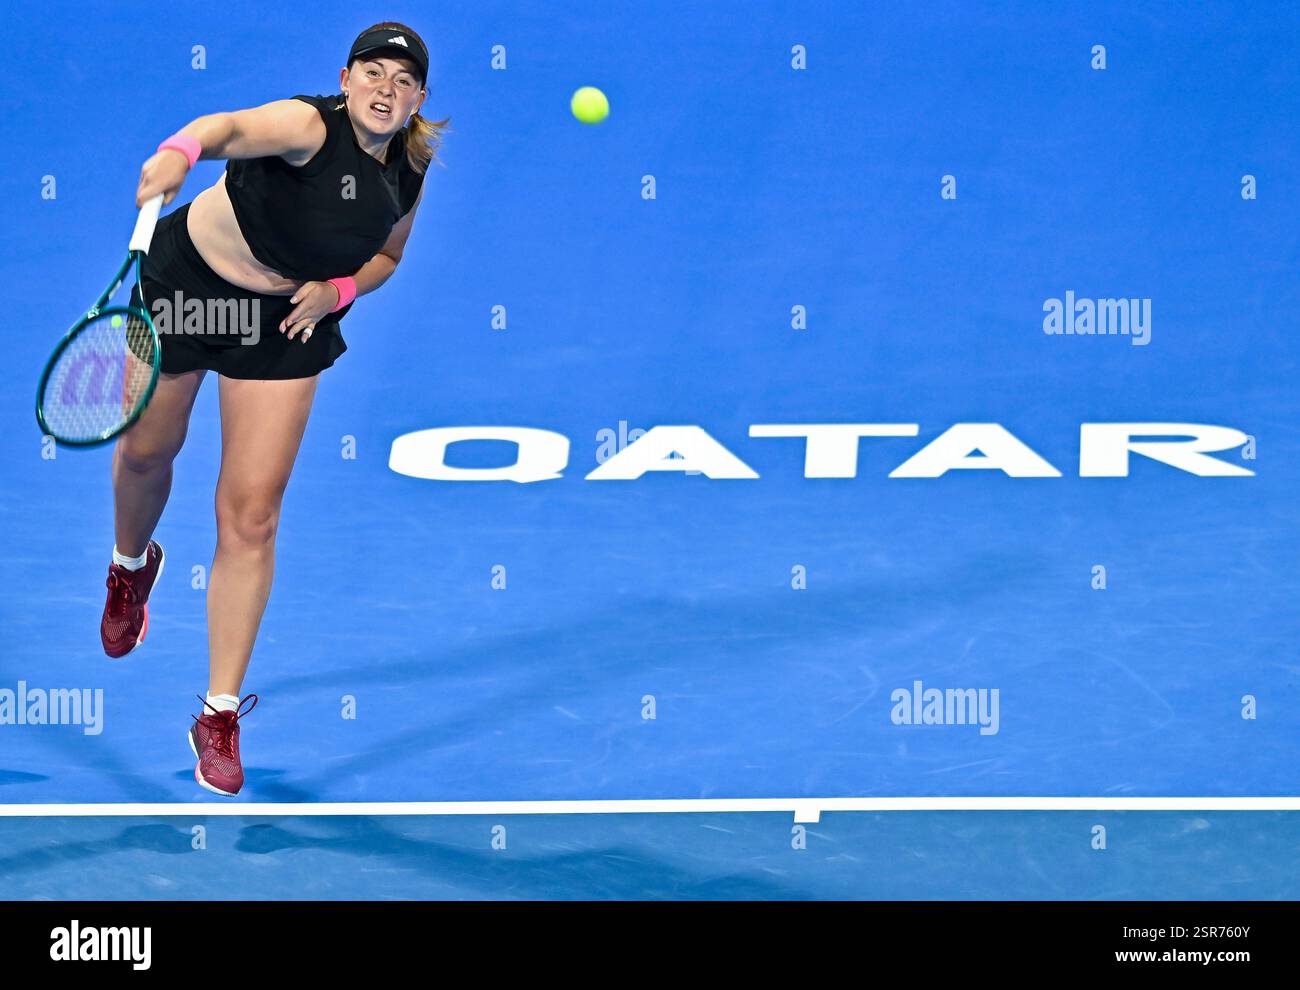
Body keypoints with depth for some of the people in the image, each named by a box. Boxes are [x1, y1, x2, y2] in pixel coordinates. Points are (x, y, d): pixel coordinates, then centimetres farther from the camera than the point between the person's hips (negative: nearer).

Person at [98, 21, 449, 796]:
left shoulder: (410, 171, -9)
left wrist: (336, 289, -12)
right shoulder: (311, 128, -28)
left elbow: (386, 255, 10)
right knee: (147, 451, 17)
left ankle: (220, 718, 2)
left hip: (287, 319, 3)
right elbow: (233, 128, -51)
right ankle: (133, 564, 56)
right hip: (188, 274, -3)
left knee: (251, 514, -4)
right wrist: (182, 151, -74)